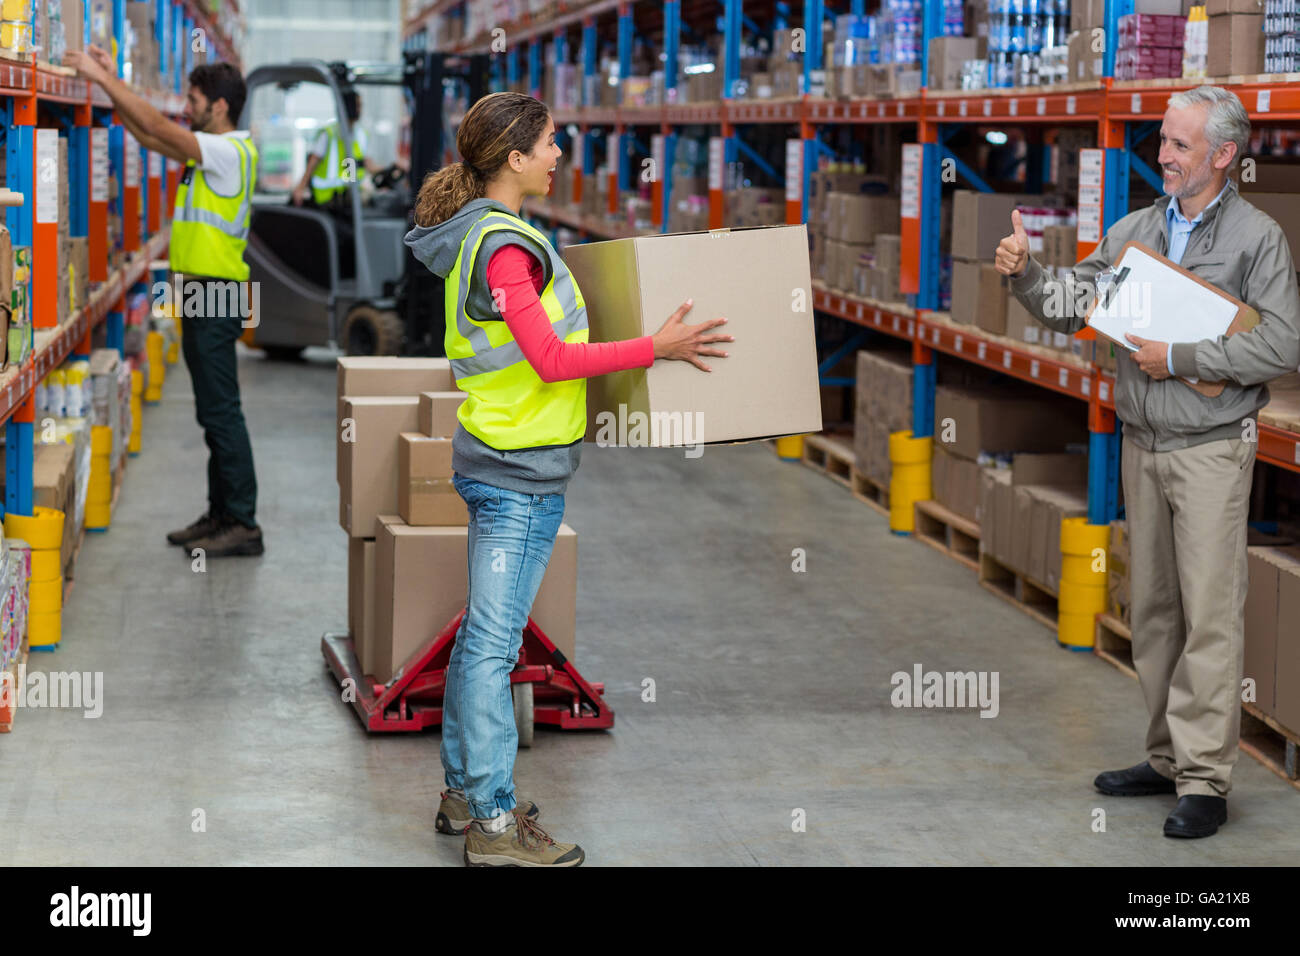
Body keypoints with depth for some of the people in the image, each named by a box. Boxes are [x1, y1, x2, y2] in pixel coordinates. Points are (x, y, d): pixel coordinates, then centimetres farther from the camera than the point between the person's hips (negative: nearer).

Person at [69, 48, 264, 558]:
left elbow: (157, 129, -20)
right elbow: (149, 135, 17)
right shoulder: (209, 151, 14)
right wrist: (111, 82, 11)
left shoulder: (231, 151, -15)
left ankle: (243, 525, -6)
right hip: (200, 292, 10)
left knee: (221, 411, -8)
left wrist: (103, 77, -15)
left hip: (216, 296, -10)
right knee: (214, 411, 13)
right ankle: (221, 515, 19)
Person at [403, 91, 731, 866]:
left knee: (481, 636, 15)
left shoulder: (488, 234, 13)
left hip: (498, 461, 10)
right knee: (494, 644, -6)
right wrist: (656, 349, -18)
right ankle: (495, 825, -2)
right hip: (520, 473, -10)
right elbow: (550, 359, -22)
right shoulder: (504, 246, -18)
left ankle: (465, 792, 25)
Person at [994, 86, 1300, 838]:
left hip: (1210, 449, -6)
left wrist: (1181, 358, -17)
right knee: (1153, 608, 11)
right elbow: (1070, 309, 12)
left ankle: (1205, 781, -4)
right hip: (1142, 444, 6)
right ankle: (1169, 757, 21)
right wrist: (1025, 274, -6)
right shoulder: (1134, 230, 9)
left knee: (1210, 614, -6)